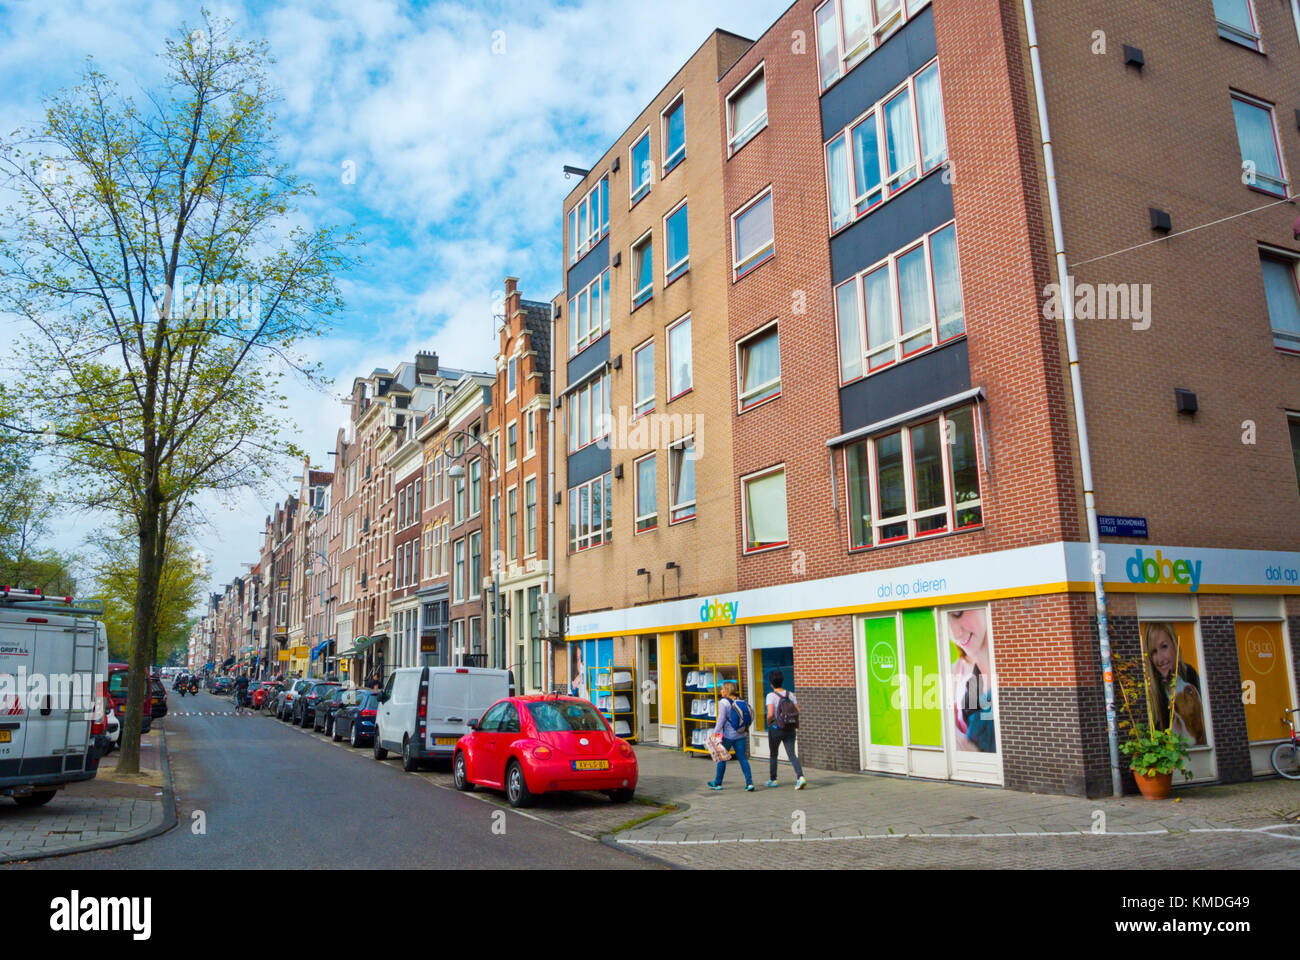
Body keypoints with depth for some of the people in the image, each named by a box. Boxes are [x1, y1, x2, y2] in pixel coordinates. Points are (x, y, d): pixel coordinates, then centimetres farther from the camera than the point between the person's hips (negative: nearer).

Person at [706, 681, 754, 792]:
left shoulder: (723, 702, -11)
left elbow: (721, 719, -16)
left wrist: (715, 732, -13)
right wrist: (746, 733, 22)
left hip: (728, 736, -5)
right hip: (741, 735, 5)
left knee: (721, 758, 10)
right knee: (743, 758, 5)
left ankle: (717, 783, 21)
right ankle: (749, 783, -3)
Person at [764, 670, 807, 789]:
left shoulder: (771, 696, -11)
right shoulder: (790, 695, 4)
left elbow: (770, 714, -20)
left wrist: (769, 723, -1)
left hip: (775, 728, -3)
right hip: (790, 729, 3)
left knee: (773, 754, 15)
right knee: (792, 754, 0)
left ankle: (773, 780, 25)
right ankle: (800, 776, -19)